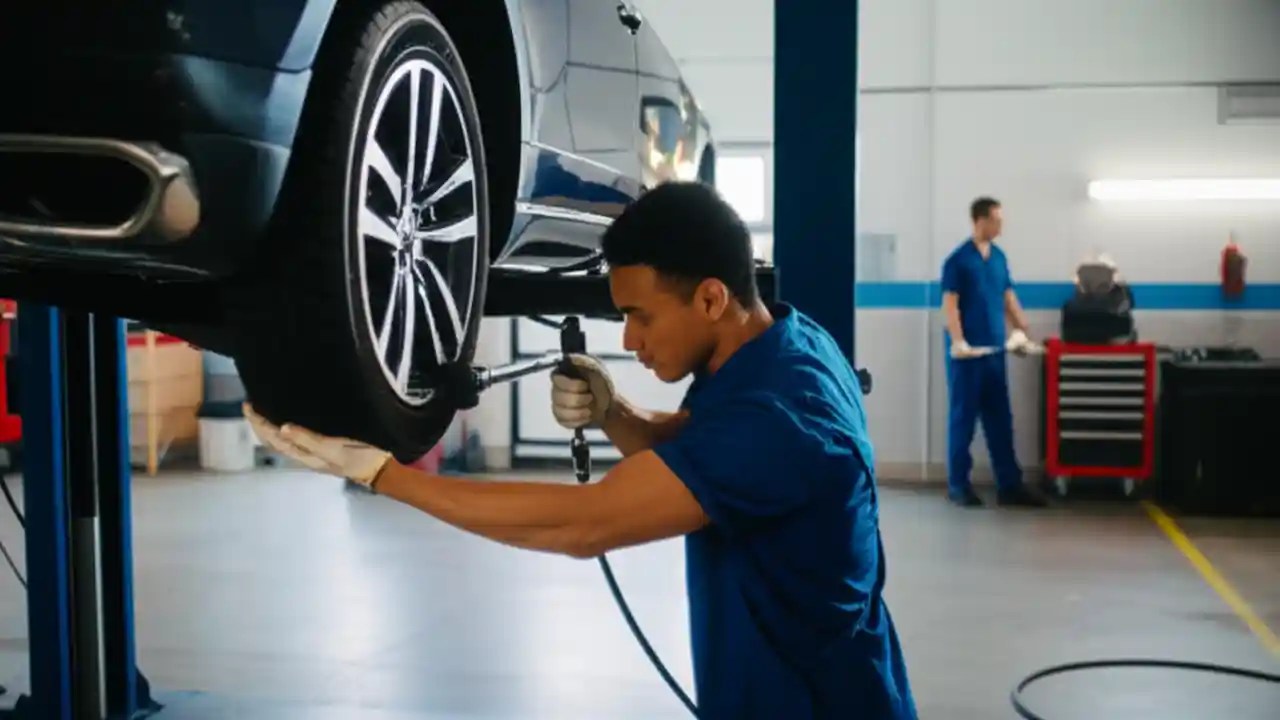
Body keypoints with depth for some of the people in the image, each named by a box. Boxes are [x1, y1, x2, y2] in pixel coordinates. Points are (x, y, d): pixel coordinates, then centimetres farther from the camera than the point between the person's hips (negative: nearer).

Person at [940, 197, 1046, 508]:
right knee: (963, 417, 0)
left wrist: (1023, 330, 13)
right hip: (967, 351, -6)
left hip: (995, 349, 6)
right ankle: (958, 484, 8)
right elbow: (950, 304, -12)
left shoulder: (999, 257, 12)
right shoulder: (958, 259, -8)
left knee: (1000, 419, 8)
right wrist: (958, 341, -21)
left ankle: (1009, 485, 12)